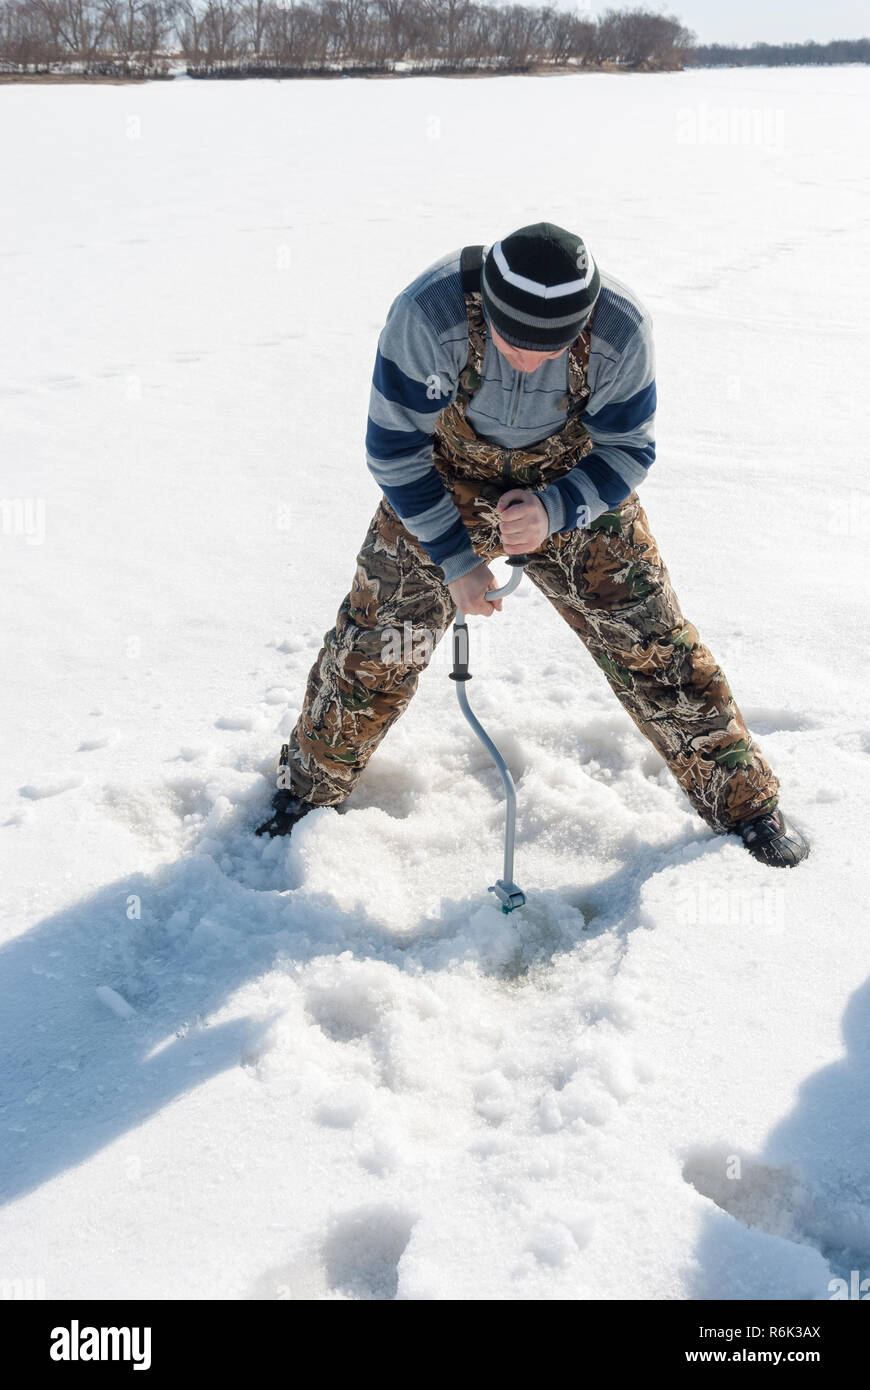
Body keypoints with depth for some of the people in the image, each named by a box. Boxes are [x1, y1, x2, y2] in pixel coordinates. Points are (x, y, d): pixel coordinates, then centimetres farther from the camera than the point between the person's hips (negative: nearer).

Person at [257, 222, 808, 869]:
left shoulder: (621, 330, -27)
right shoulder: (427, 314, -31)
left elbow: (628, 450, -13)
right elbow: (394, 447, -18)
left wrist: (553, 510, -31)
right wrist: (454, 556, -20)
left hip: (573, 490, 1)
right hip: (443, 487, 0)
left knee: (652, 643, -1)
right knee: (374, 643, 0)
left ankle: (743, 802, 18)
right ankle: (309, 788, 27)